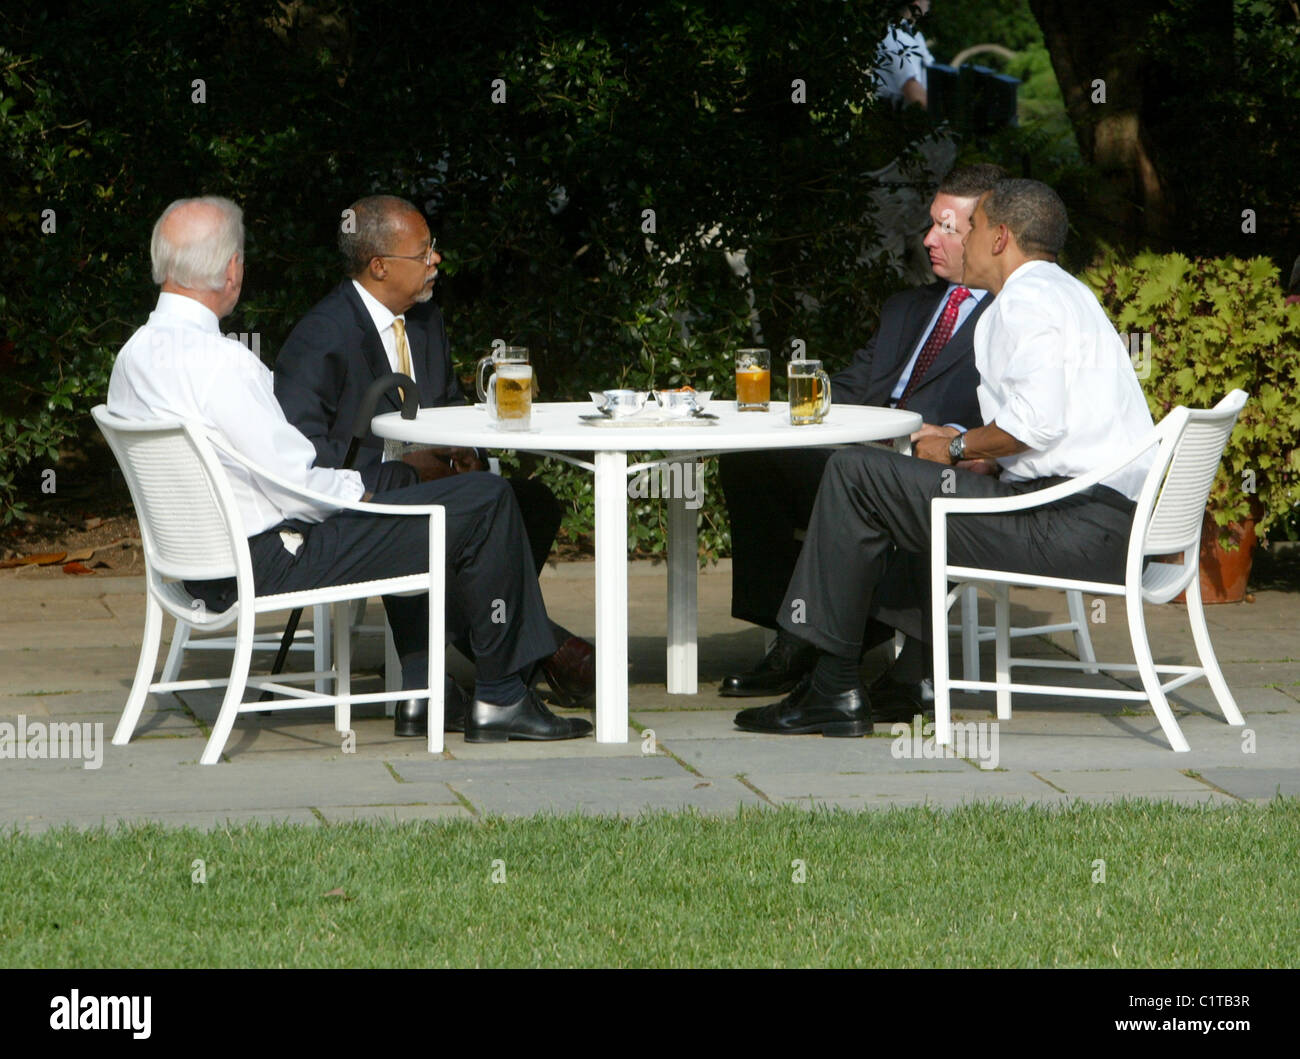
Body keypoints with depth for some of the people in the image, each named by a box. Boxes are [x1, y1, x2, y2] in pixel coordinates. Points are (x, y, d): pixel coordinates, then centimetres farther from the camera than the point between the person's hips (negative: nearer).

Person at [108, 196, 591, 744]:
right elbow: (292, 484, -24)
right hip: (270, 561, -10)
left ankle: (419, 694, 31)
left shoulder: (134, 355, 5)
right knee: (487, 502, -4)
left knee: (392, 478, 34)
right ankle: (499, 700, 10)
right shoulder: (218, 360, -25)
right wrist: (355, 490, -3)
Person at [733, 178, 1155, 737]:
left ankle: (834, 687, -5)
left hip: (1072, 527, -11)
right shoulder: (1065, 292, 25)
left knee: (853, 473, -8)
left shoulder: (1026, 298, -9)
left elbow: (1037, 422, -21)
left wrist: (957, 448, -5)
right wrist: (966, 446, 17)